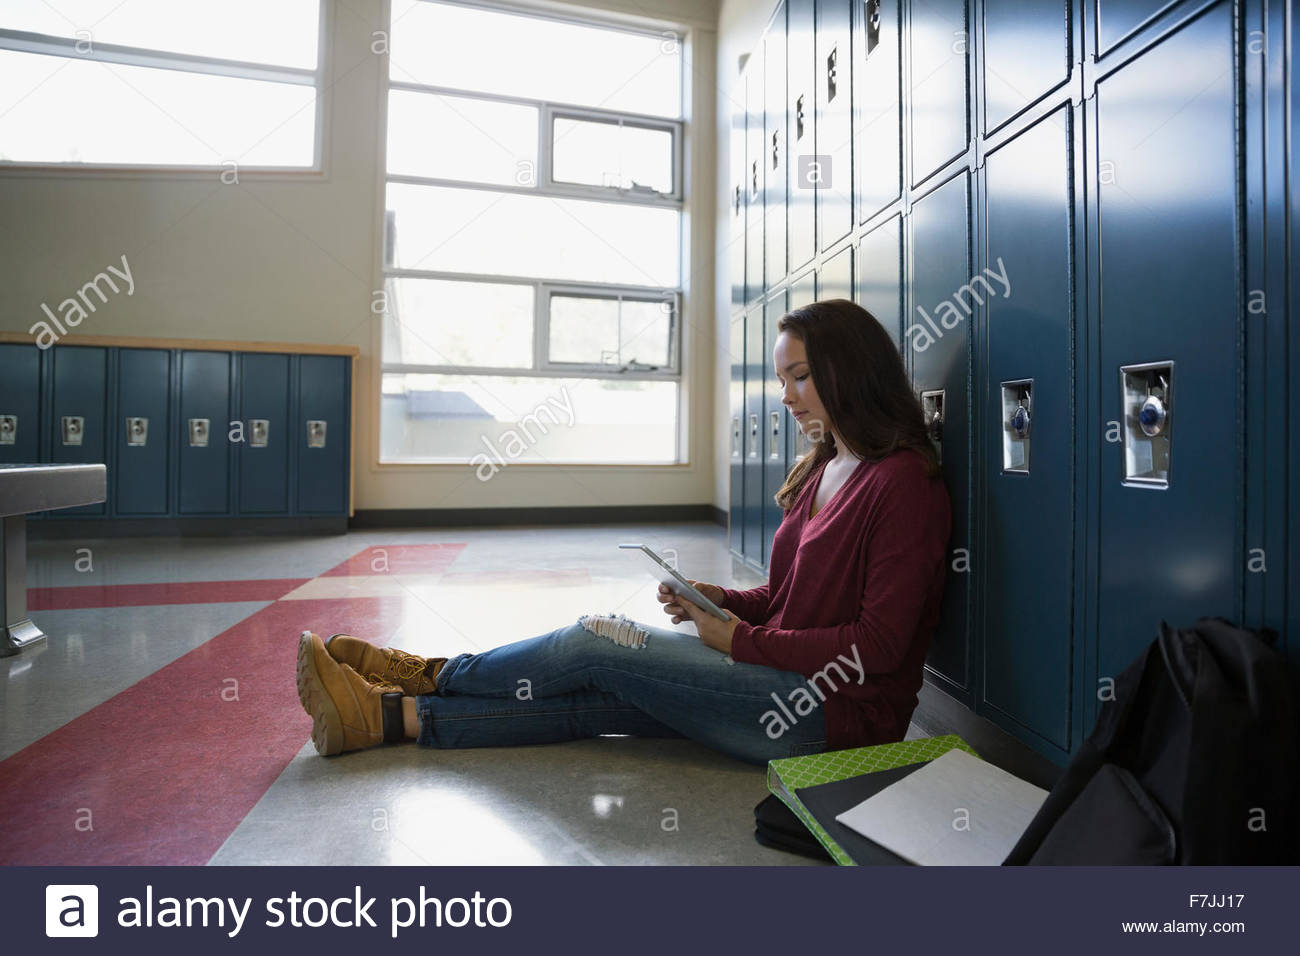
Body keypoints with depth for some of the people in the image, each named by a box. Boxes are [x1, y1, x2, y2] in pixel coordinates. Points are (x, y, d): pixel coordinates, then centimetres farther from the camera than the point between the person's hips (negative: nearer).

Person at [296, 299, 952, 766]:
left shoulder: (905, 484, -14)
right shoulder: (819, 470, 13)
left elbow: (877, 646, -18)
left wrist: (741, 639, -15)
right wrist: (719, 601, -1)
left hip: (837, 709, -7)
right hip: (781, 675, 7)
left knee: (597, 643, -13)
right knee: (587, 700, -8)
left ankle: (425, 675, 7)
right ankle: (392, 714, 0)